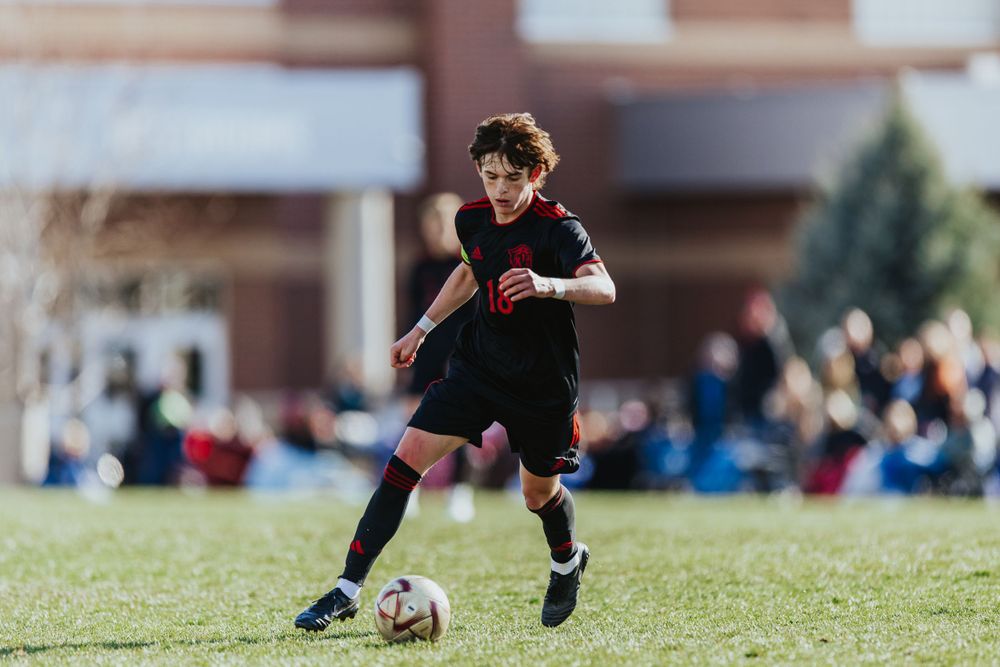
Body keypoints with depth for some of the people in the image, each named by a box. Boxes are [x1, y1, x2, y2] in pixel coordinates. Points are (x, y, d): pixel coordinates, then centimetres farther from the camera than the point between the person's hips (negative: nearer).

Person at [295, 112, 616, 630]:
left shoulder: (557, 227, -20)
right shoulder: (472, 220, -2)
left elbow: (603, 288, -36)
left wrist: (549, 285, -54)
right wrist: (422, 329, 24)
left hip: (544, 383, -4)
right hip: (477, 367, 4)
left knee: (539, 493, 11)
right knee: (405, 461, -11)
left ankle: (568, 562, 49)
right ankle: (347, 591, -8)